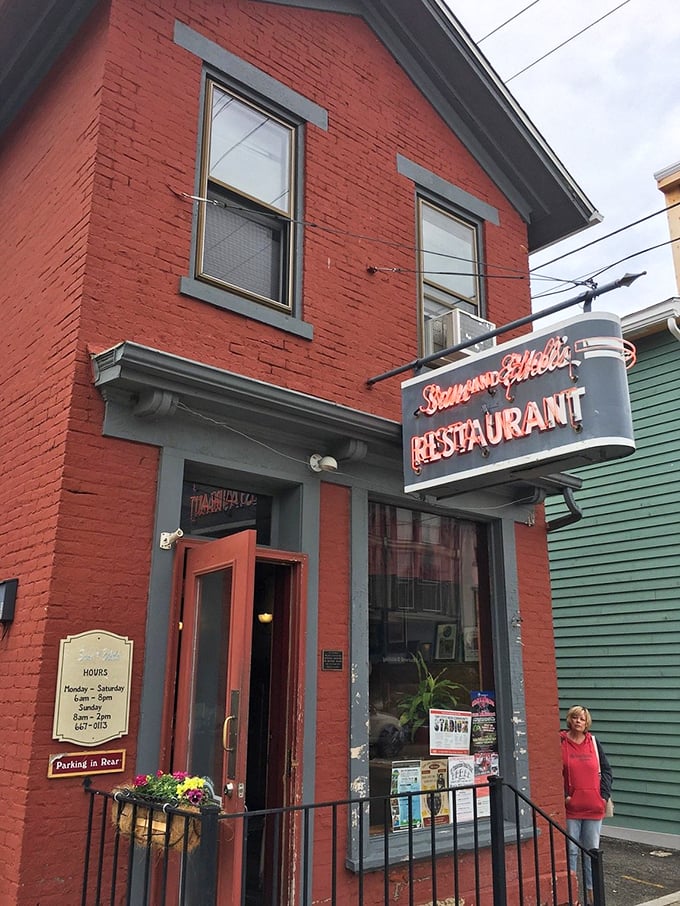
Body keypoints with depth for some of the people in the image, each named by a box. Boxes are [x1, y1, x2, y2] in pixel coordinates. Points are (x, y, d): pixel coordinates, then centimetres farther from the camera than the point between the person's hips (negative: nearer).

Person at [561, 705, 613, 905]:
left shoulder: (593, 742, 6)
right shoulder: (560, 742, -5)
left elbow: (605, 770, 10)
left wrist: (604, 795, 1)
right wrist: (563, 796, -10)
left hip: (594, 807, 3)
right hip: (570, 807, -3)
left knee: (592, 850, 11)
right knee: (571, 850, 4)